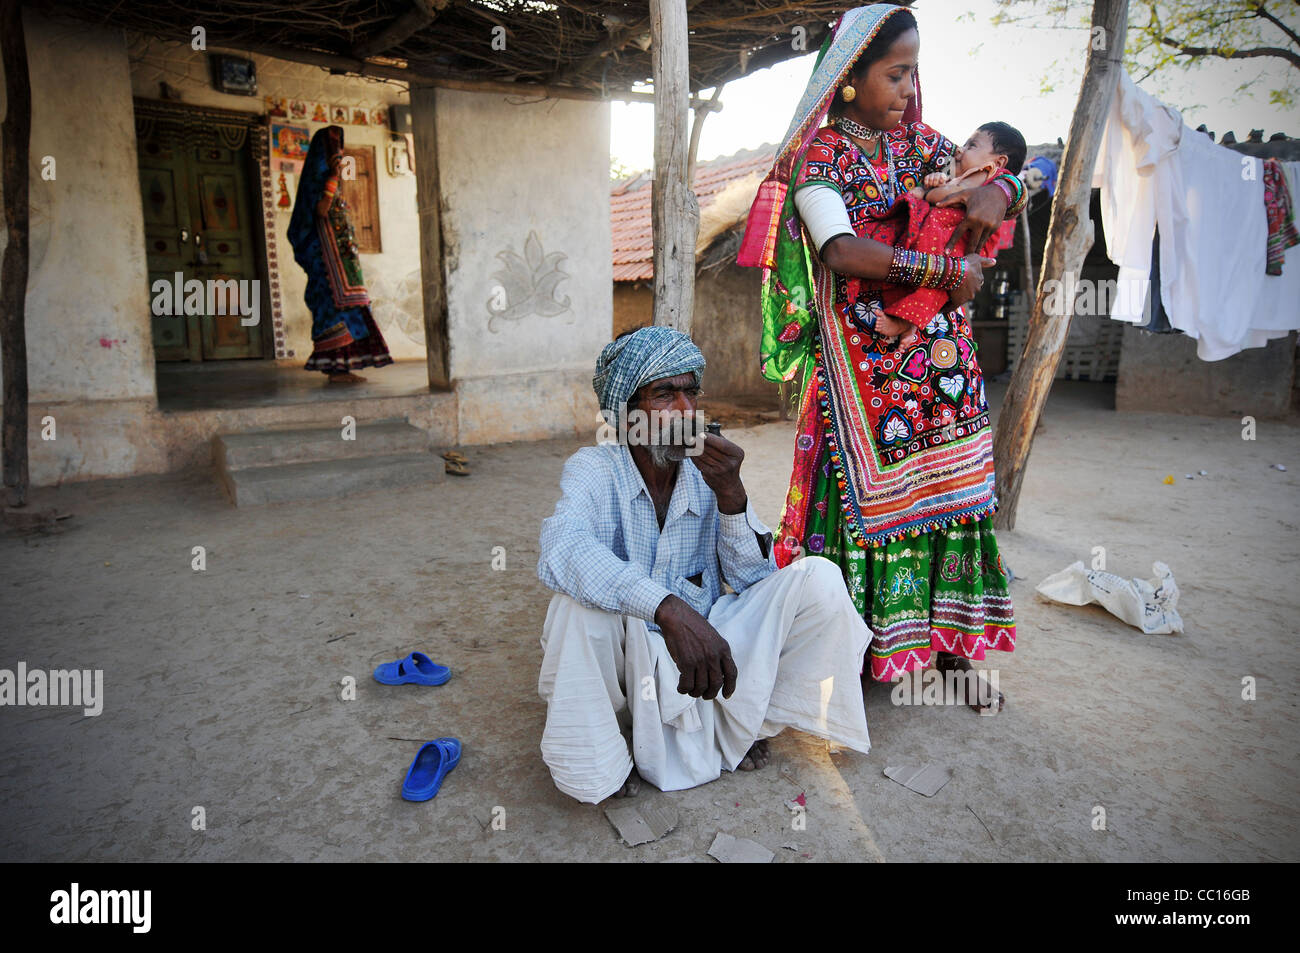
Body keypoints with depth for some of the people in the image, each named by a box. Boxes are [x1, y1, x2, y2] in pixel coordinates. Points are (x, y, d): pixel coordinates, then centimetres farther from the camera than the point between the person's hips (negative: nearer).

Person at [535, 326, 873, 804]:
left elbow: (755, 579, -6)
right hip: (628, 656, -3)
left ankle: (743, 726, 5)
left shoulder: (708, 470, -1)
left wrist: (730, 494, -23)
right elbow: (560, 551, -37)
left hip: (712, 645, 4)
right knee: (581, 594, -35)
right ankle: (596, 767, -8)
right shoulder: (593, 470, -13)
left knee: (817, 578, -14)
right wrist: (669, 609, -50)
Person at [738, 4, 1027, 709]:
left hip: (938, 347, 6)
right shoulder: (820, 150, -3)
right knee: (867, 489, -4)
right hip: (864, 353, -6)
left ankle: (950, 640, 18)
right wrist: (947, 269, -17)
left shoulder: (915, 140, 15)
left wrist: (996, 191, -7)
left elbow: (1016, 179, 16)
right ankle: (863, 651, 9)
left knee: (946, 486, 6)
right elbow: (841, 252, -20)